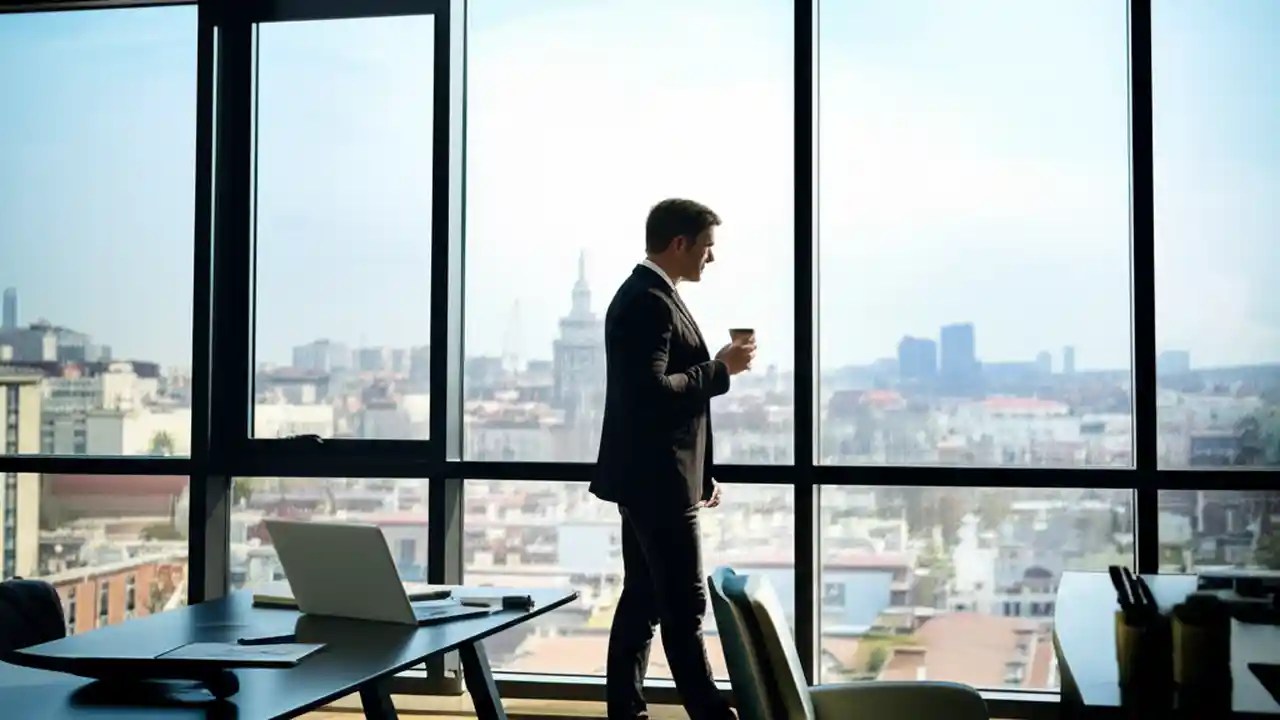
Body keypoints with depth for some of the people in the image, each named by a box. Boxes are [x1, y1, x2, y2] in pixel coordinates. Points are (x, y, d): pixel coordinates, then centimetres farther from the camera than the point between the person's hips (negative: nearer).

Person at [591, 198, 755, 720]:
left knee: (642, 600, 12)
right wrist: (720, 369, -15)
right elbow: (651, 393, -26)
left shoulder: (649, 296, 16)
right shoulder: (648, 301, -17)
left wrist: (700, 473, 19)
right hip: (656, 480, -10)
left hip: (650, 478, 10)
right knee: (685, 606, -4)